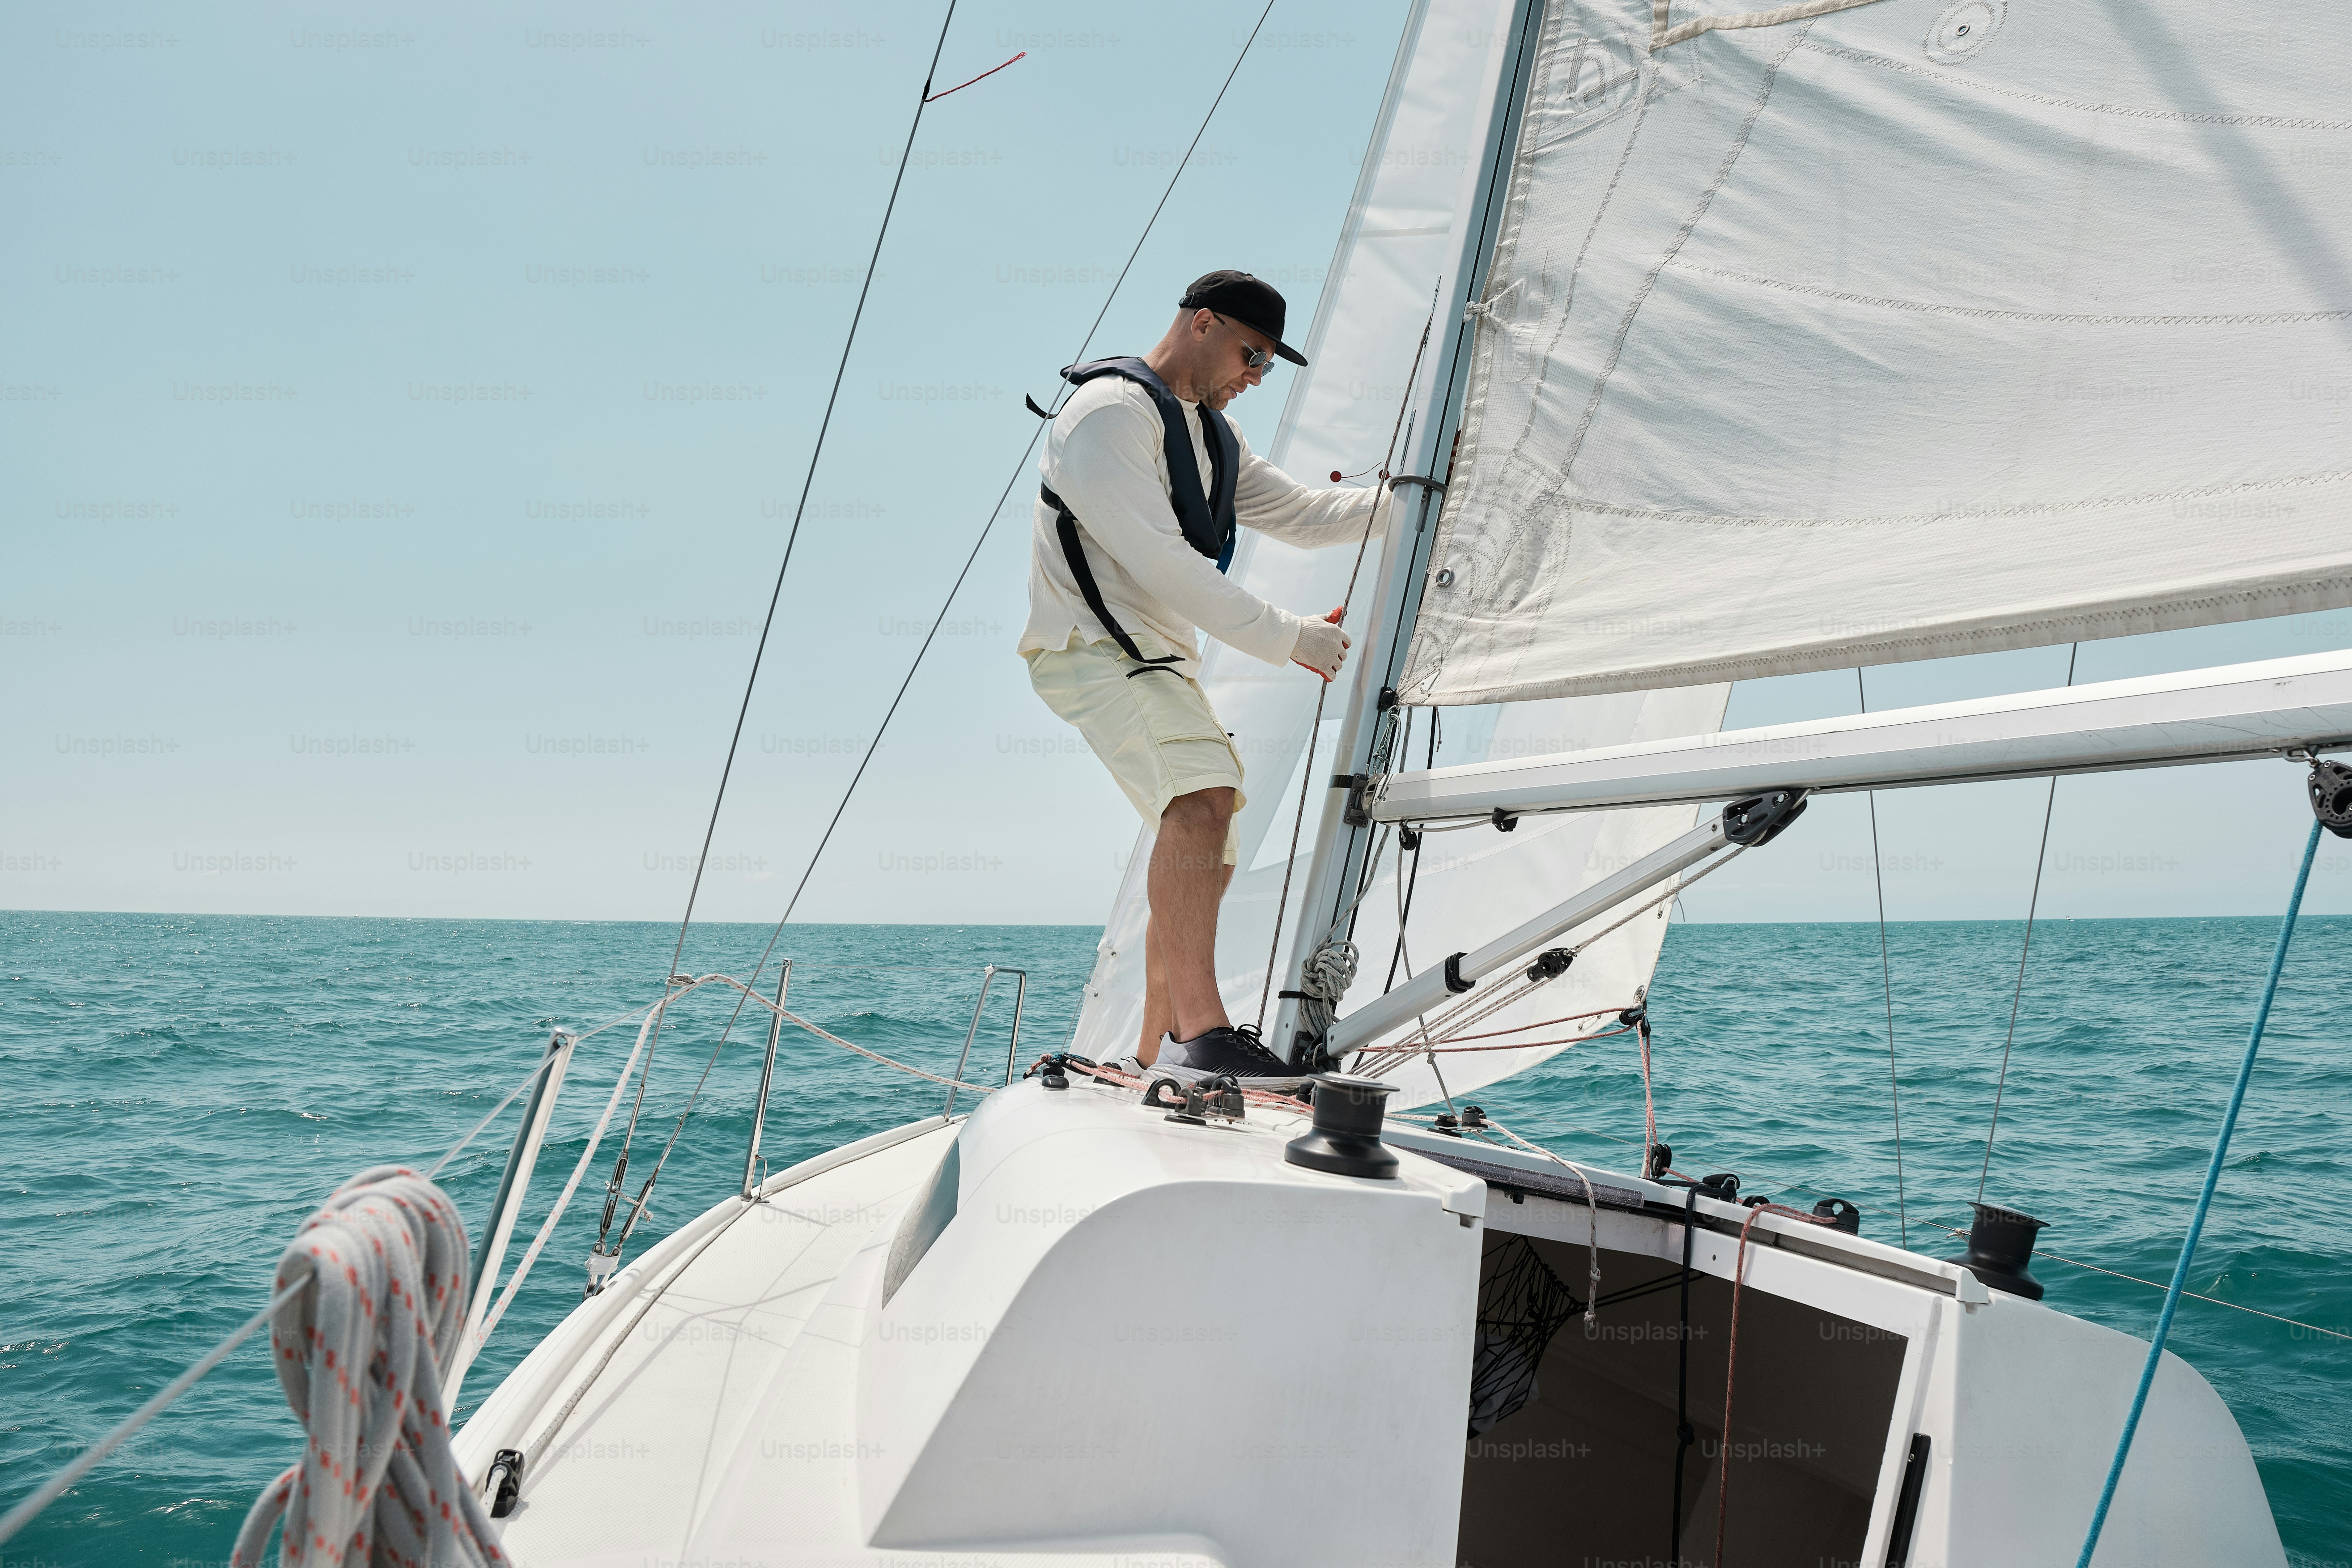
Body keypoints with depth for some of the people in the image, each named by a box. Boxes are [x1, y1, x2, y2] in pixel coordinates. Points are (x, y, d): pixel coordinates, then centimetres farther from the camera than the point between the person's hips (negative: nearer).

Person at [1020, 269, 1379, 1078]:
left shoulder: (1211, 434, 20)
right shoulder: (1110, 412, -12)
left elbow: (1303, 515, 23)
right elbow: (1158, 562, -21)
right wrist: (1285, 636, -20)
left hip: (1161, 659, 10)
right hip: (1095, 647, -10)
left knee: (1210, 858, 11)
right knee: (1205, 799, -31)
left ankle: (1155, 1057, 20)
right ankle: (1201, 1032, -38)